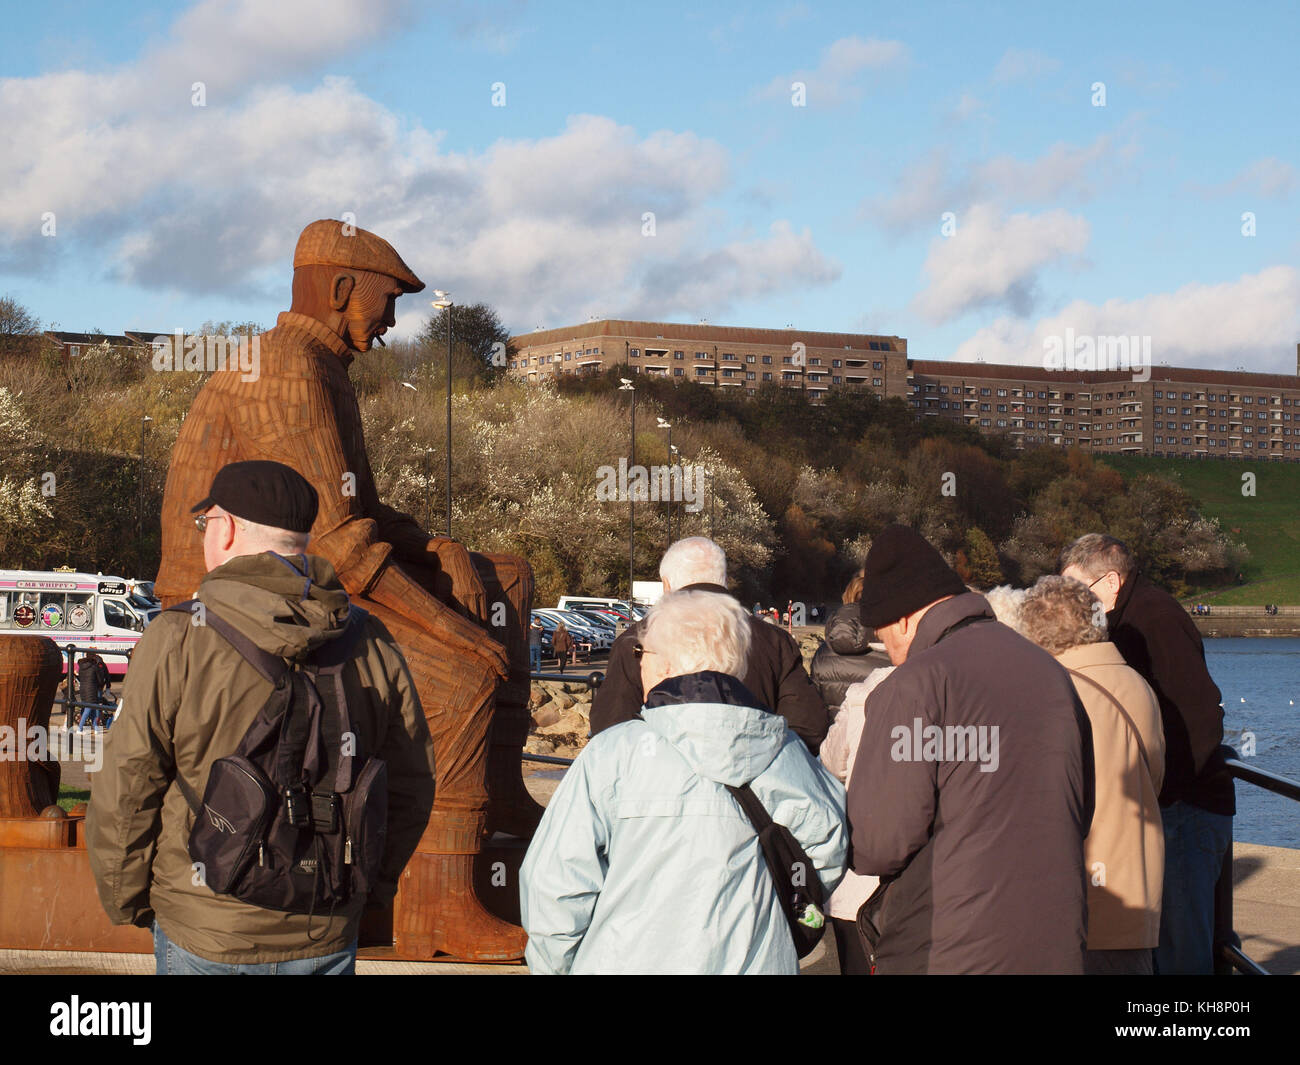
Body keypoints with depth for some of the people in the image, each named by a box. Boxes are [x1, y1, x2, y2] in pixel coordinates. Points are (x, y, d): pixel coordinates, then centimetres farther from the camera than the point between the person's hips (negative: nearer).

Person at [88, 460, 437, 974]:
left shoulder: (177, 642, -14)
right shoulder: (372, 645, -2)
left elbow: (125, 795, -10)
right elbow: (410, 788, 5)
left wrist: (126, 900, 6)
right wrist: (370, 886, 20)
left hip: (205, 934, -3)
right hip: (327, 935, 3)